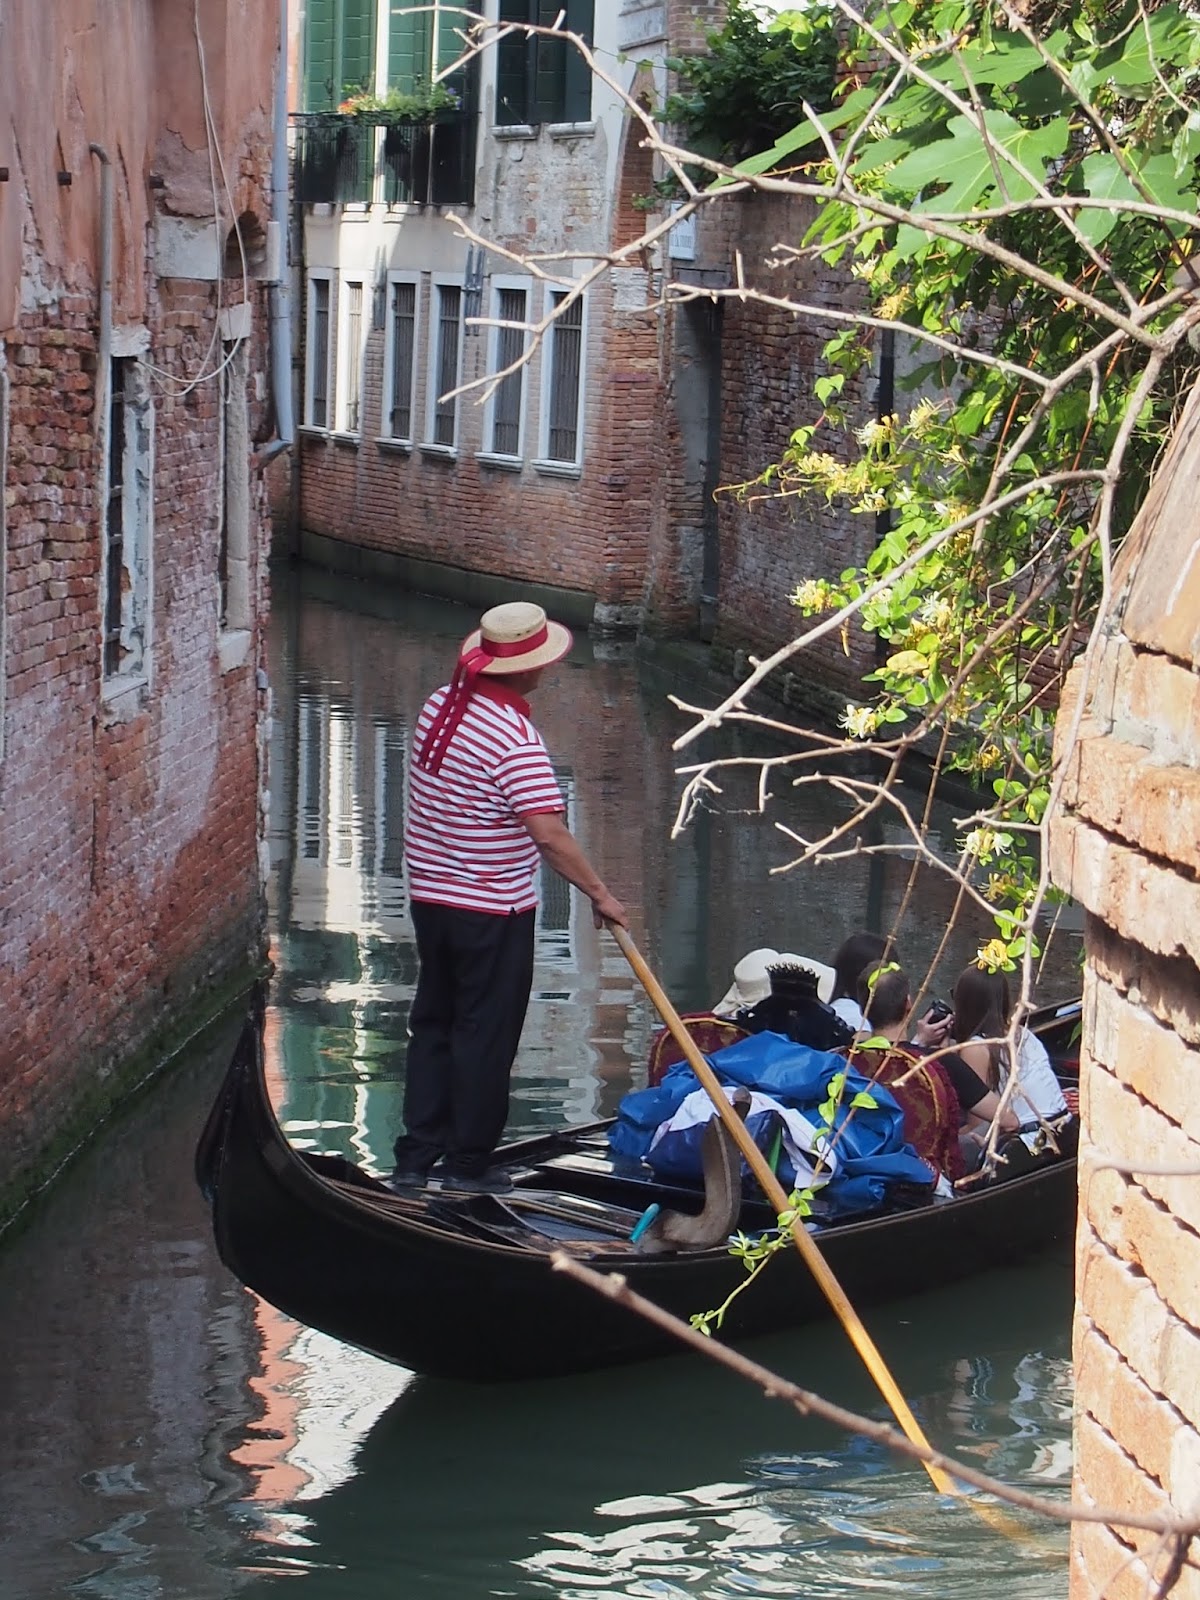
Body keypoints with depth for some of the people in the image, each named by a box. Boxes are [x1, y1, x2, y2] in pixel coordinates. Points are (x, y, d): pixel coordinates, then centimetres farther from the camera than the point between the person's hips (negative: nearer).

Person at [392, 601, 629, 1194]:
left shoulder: (440, 705, 2)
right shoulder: (515, 739, -23)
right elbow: (549, 835, -27)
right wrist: (600, 893, -19)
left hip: (430, 897, 8)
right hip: (493, 912, -8)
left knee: (433, 1025, 16)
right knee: (485, 1035, 4)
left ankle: (414, 1157, 18)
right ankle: (468, 1165, 12)